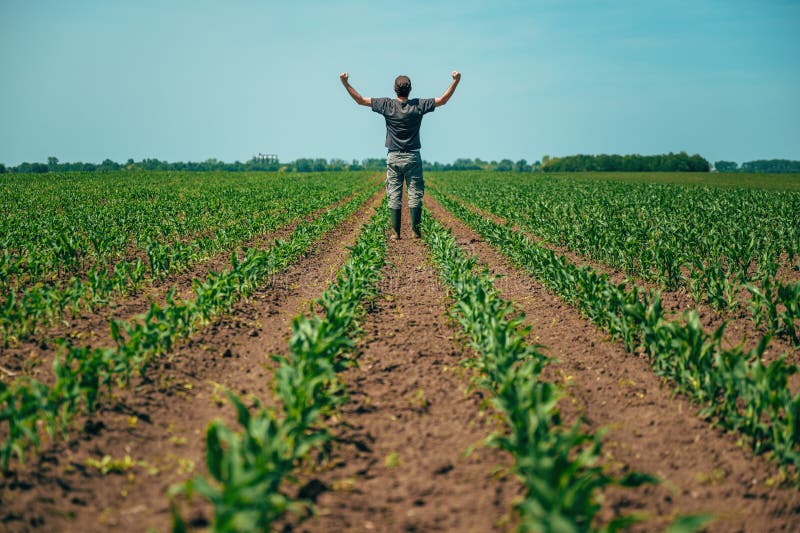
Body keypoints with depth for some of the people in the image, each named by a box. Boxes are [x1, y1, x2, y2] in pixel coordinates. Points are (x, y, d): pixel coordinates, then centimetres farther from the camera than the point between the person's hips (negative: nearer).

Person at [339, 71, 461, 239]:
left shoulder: (387, 105, -4)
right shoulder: (418, 105, -4)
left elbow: (360, 100, 1)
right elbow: (443, 100, 3)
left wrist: (345, 83, 7)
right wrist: (456, 81, 6)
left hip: (393, 157, 0)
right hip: (413, 157, 0)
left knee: (394, 196, 3)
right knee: (415, 195, 3)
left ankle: (396, 232, 2)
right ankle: (416, 231, 2)